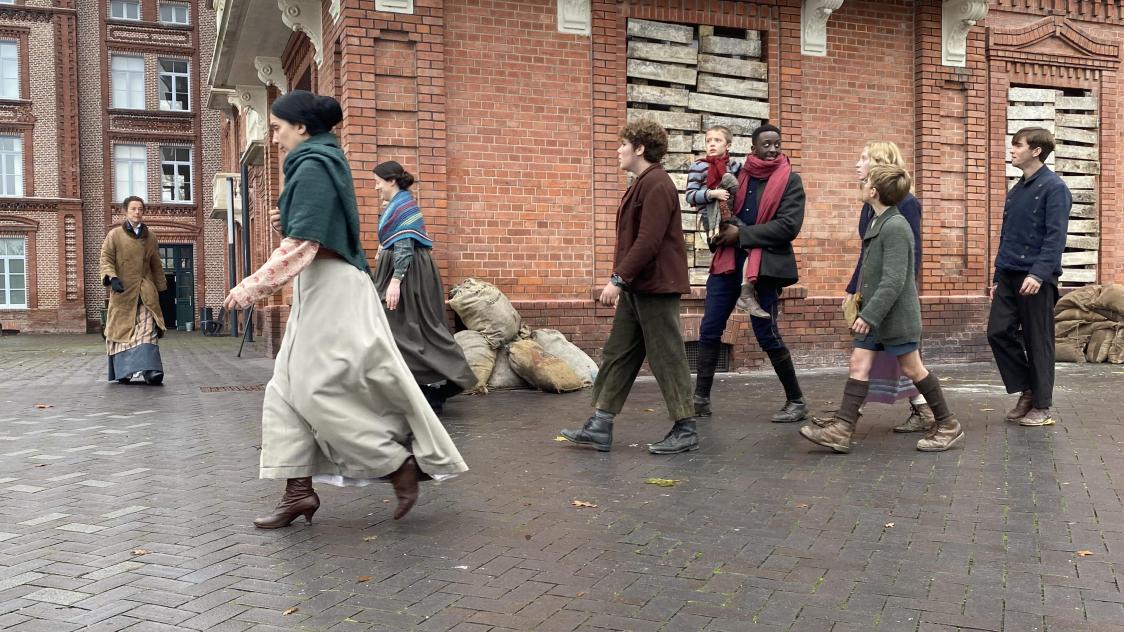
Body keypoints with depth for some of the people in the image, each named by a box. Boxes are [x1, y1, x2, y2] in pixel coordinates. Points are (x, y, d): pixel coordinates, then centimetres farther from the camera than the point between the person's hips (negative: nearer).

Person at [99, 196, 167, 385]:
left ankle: (150, 370, -18)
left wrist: (161, 288, 19)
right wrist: (112, 278, -18)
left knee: (148, 331, -10)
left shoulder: (150, 237, 14)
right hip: (123, 292, -2)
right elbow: (106, 260, 0)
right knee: (122, 331, 2)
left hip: (146, 293, 2)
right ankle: (122, 372, 10)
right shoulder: (114, 235, 4)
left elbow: (156, 266, 21)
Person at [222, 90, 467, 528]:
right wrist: (286, 223, 8)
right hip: (320, 288, 10)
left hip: (331, 289, -10)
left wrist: (251, 288, -19)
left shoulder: (312, 167, -14)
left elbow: (302, 245, -21)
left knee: (319, 389, -7)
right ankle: (298, 490, 9)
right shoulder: (323, 162, 16)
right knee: (288, 388, 7)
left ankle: (401, 463, 2)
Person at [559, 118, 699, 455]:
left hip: (656, 287, -10)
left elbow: (649, 240, -24)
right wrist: (621, 280, 16)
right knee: (617, 355, 10)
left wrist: (618, 278, -21)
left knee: (667, 359, -1)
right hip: (636, 288, 10)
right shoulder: (642, 184, 17)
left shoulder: (657, 185, -15)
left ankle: (685, 430, 10)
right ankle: (600, 427, 15)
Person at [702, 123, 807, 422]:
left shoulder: (790, 181, -2)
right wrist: (721, 232, -3)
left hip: (764, 266, -4)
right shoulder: (738, 175, 9)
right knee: (709, 330, 3)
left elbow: (788, 226, -12)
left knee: (767, 335, -2)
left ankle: (796, 401, 15)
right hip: (728, 262, 5)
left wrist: (742, 234, -15)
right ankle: (701, 398, 13)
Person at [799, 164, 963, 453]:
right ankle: (841, 429, 1)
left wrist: (869, 315, -25)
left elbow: (893, 281, -24)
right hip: (873, 314, 9)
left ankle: (948, 424, 19)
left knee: (912, 369, 3)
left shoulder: (895, 227, -19)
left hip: (895, 315, -9)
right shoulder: (878, 222, 10)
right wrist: (864, 308, 19)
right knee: (859, 365, 3)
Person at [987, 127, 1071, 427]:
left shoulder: (1054, 188, -8)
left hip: (1037, 278, -7)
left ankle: (1042, 406, 12)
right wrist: (997, 276, 18)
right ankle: (1026, 391, 18)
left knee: (1038, 341, 1)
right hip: (1010, 275, 7)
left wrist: (1039, 273, -26)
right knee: (998, 332, 2)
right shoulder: (1016, 190, 15)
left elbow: (1055, 236, -17)